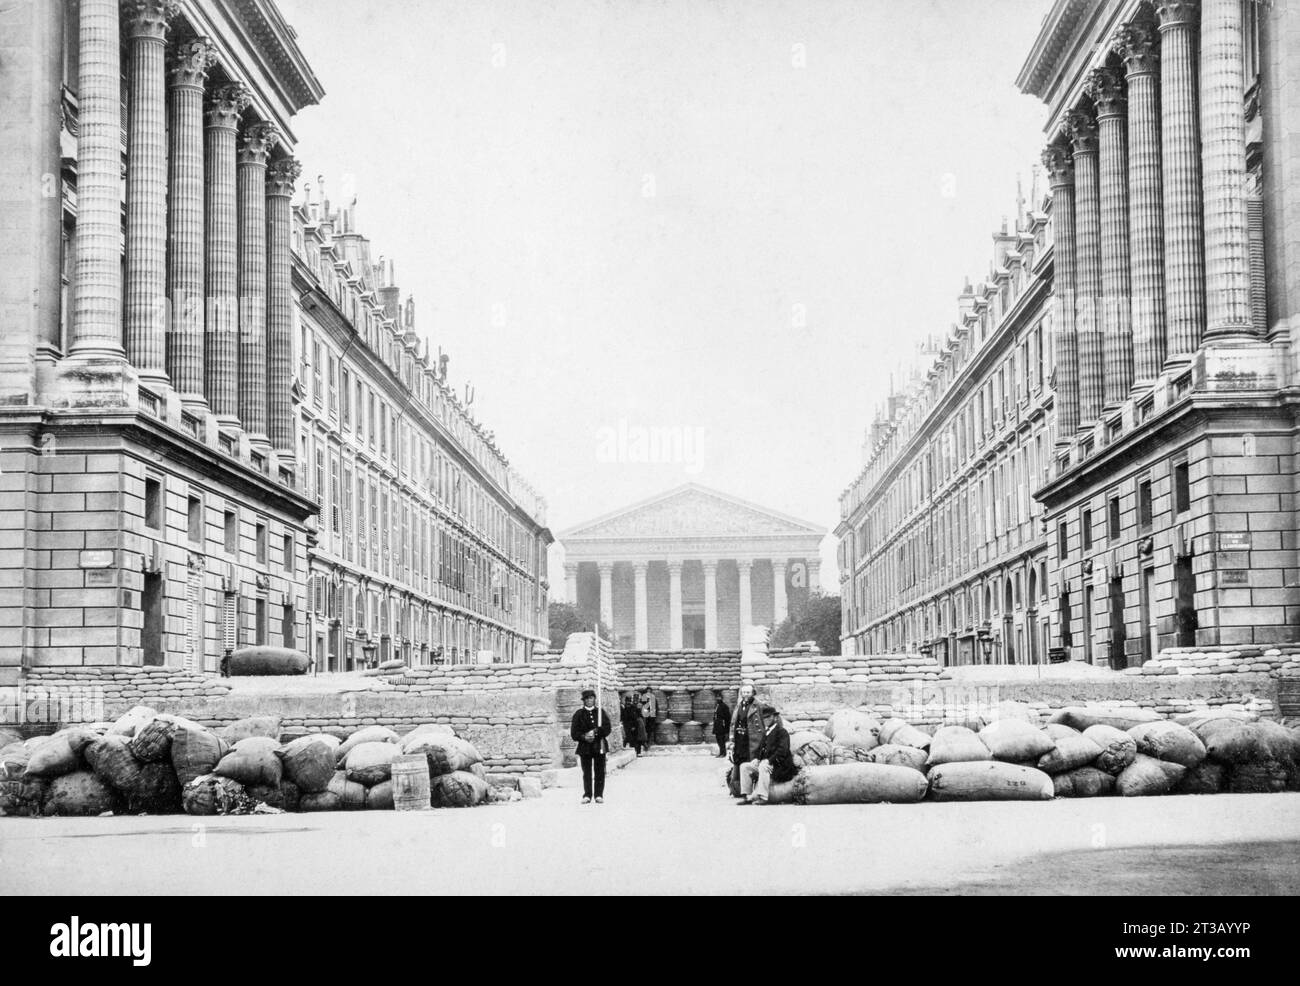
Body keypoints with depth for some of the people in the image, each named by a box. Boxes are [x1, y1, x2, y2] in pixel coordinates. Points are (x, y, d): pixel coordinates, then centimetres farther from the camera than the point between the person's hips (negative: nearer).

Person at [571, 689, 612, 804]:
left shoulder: (600, 712, 9)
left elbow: (607, 729, 2)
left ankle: (599, 795, 7)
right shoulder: (579, 714, 5)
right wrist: (584, 737, -14)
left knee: (600, 772, 1)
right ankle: (587, 795, 6)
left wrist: (596, 732, -15)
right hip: (585, 747, -1)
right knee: (587, 772, 0)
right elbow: (574, 732, 2)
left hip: (599, 746, 1)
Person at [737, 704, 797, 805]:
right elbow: (762, 749, 22)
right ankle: (746, 796, -13)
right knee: (745, 767, -6)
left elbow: (782, 751, -17)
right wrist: (757, 759, 0)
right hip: (764, 763, 8)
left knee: (763, 766, -37)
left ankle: (762, 797, -39)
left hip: (779, 766, -8)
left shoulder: (781, 732, -5)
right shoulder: (766, 733, 20)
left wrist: (769, 760, -27)